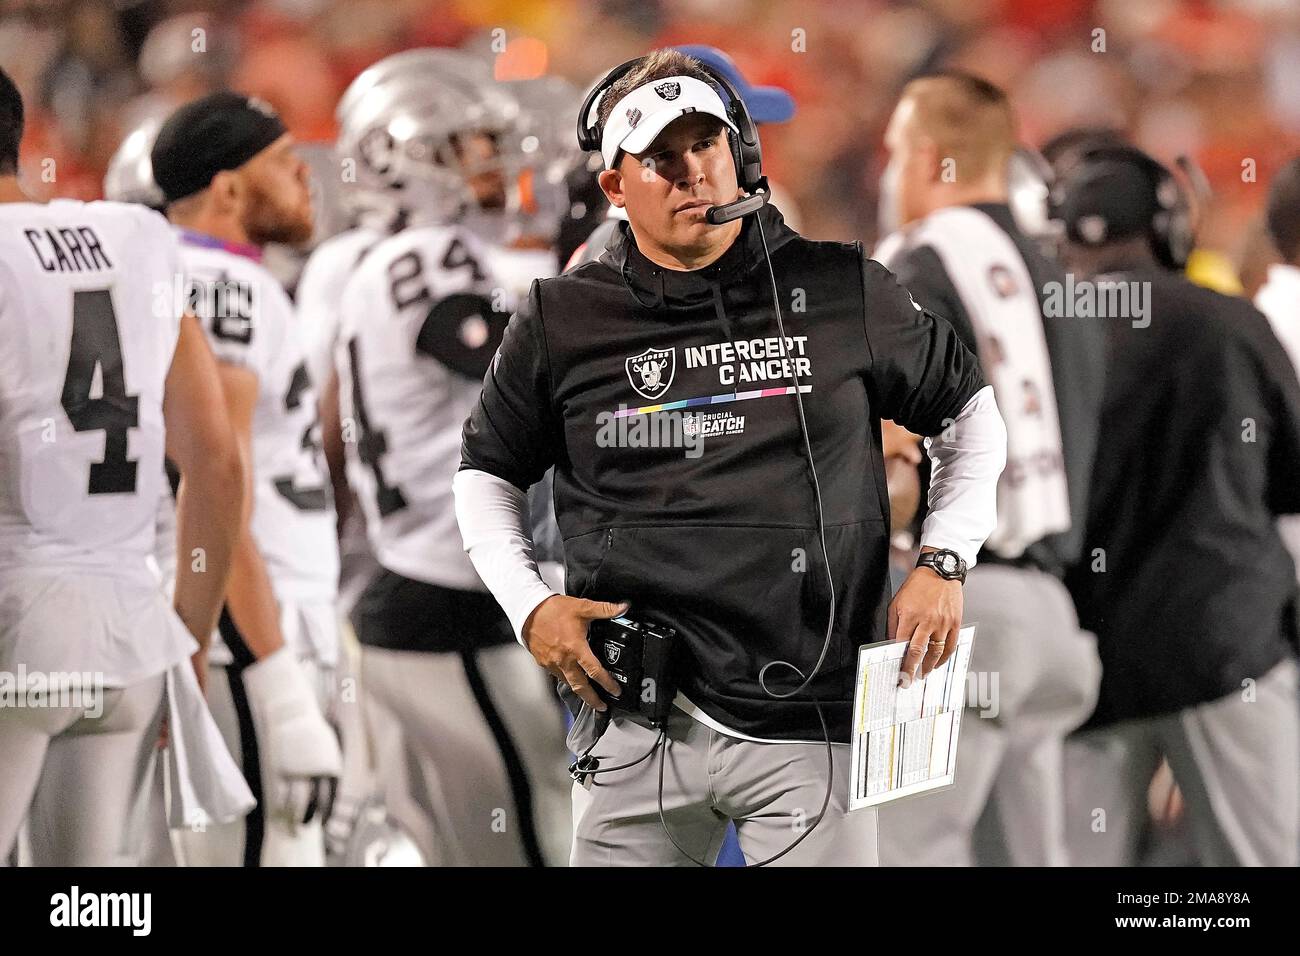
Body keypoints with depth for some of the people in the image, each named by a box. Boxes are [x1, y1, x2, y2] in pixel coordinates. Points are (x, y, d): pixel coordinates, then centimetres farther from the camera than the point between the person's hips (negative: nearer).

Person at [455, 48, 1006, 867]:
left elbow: (970, 409, 17)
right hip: (641, 728, 1)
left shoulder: (844, 293, 3)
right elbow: (489, 470, 18)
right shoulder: (565, 322, 4)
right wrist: (529, 606, 4)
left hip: (812, 728, -1)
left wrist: (943, 563, 5)